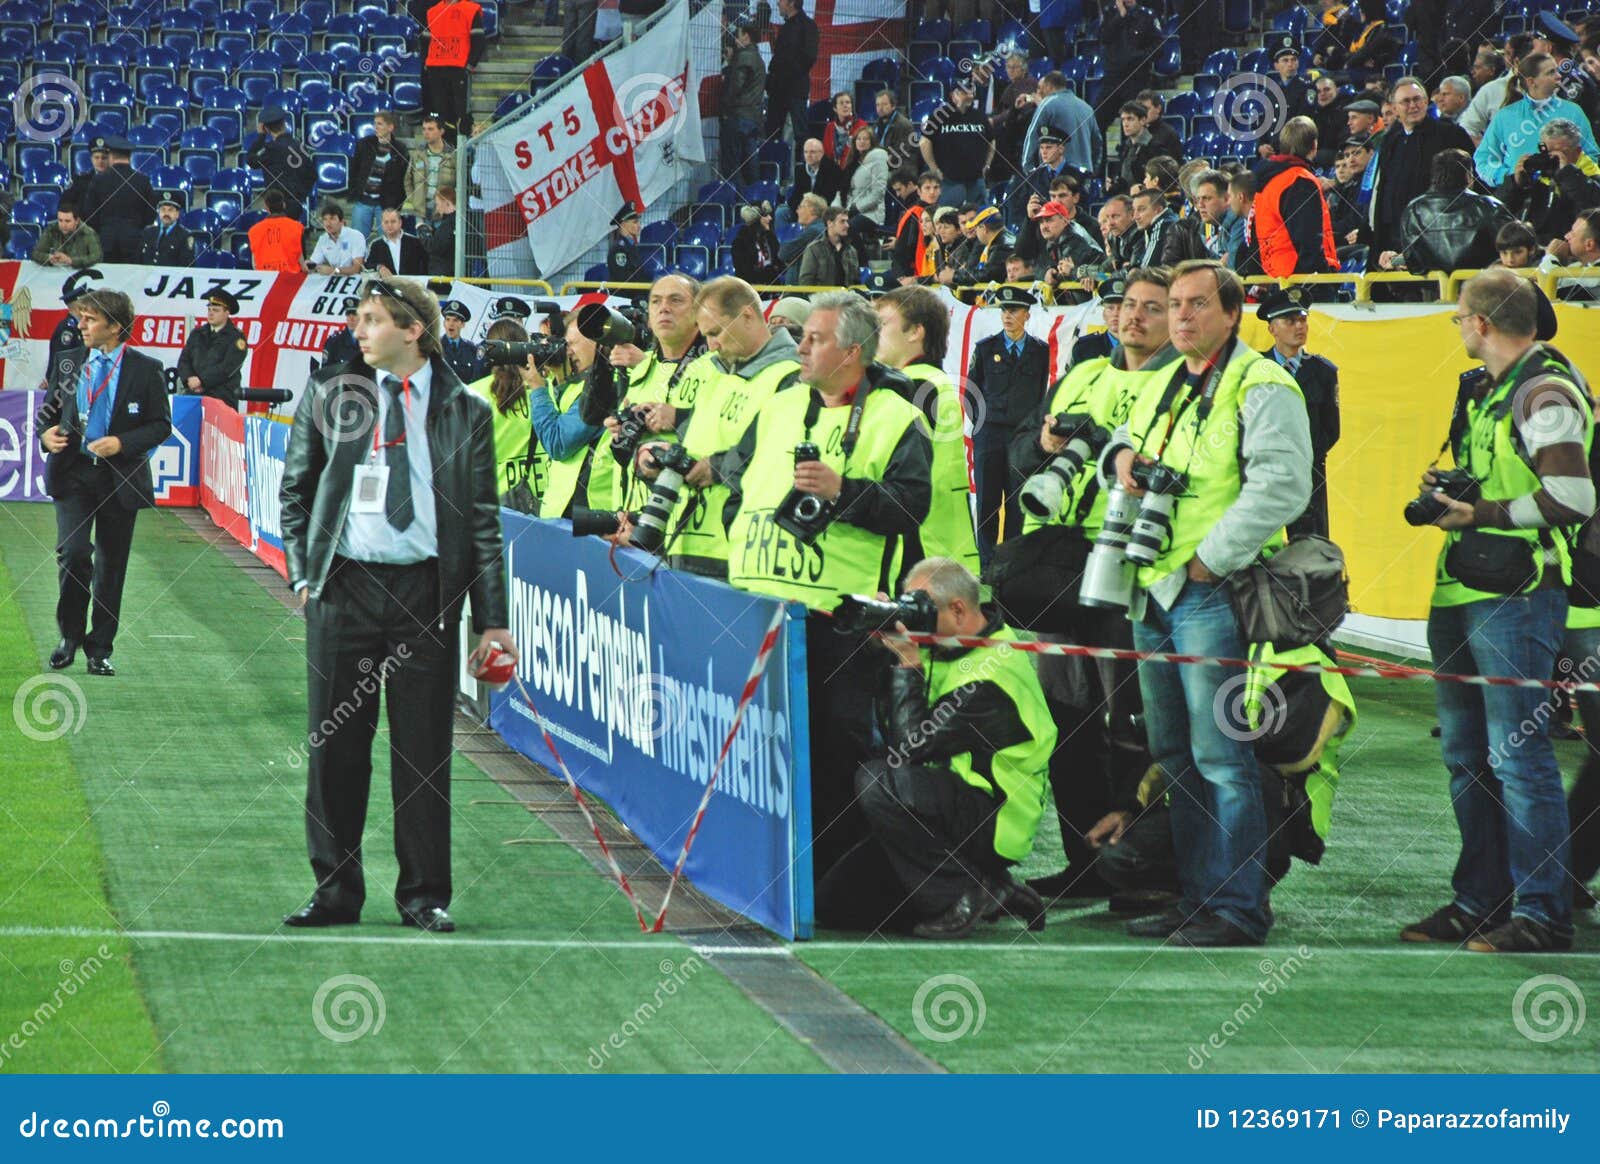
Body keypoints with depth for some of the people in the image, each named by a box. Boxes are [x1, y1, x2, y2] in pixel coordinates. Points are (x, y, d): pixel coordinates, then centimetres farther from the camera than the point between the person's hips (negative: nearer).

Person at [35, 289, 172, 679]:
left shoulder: (146, 370, -3)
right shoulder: (68, 363, 6)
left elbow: (161, 425, -2)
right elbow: (49, 410, 16)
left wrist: (122, 443, -16)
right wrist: (46, 433, -6)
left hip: (120, 479, -1)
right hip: (72, 474, 1)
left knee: (111, 566, 6)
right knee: (73, 552, -14)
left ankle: (100, 649, 17)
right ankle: (70, 636, 6)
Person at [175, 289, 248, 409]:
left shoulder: (236, 337, 0)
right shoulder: (197, 334, 19)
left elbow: (227, 367, -10)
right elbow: (184, 361, 13)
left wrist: (201, 380, -13)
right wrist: (189, 379, -7)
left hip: (222, 399, -5)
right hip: (193, 397, 5)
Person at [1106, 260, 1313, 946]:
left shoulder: (1261, 387, -8)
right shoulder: (1163, 388, 18)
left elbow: (1282, 485, -19)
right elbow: (1121, 446, 33)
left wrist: (1210, 558, -19)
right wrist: (1121, 456, 7)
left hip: (1213, 595, -9)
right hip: (1154, 593, 9)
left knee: (1220, 757, -9)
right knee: (1175, 756, 13)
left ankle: (1237, 909, -7)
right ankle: (1196, 897, 20)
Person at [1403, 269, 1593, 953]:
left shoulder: (1545, 393, -12)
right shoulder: (1489, 390, 19)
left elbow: (1572, 497, -22)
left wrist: (1480, 512, -16)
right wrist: (1450, 493, 13)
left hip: (1516, 595, -10)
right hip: (1463, 590, 10)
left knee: (1516, 755, -9)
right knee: (1466, 755, 13)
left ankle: (1541, 915, -5)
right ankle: (1479, 901, 21)